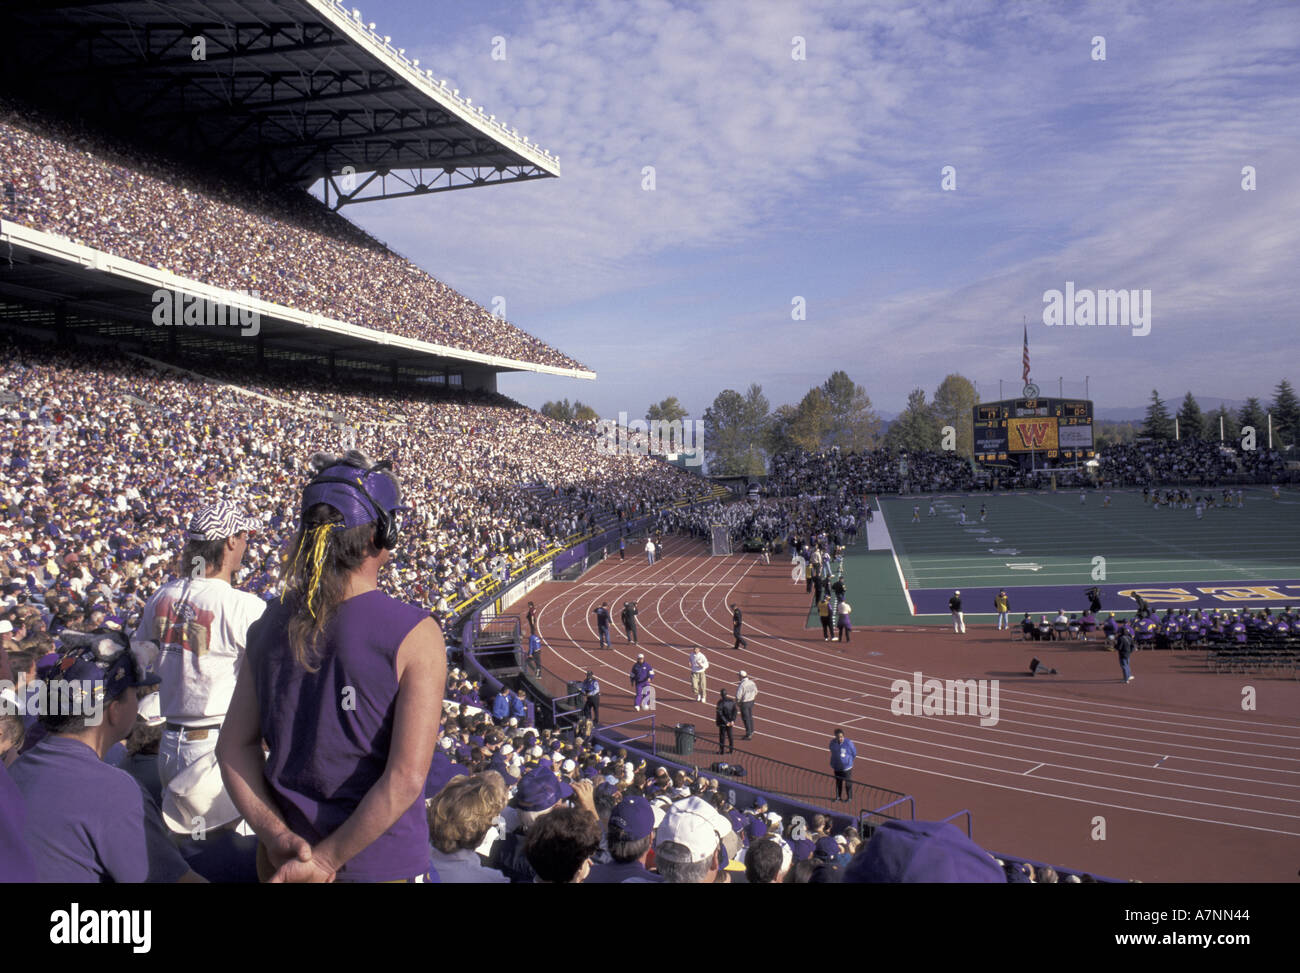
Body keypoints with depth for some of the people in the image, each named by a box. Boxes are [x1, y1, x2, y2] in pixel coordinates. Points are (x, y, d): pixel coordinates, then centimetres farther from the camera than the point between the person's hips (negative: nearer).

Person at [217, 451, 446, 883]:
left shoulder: (270, 623, -2)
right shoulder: (415, 635, -18)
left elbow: (234, 747, 0)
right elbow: (406, 779, -22)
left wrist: (277, 836, -6)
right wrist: (327, 859, -15)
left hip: (283, 862, 4)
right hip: (381, 864, -4)